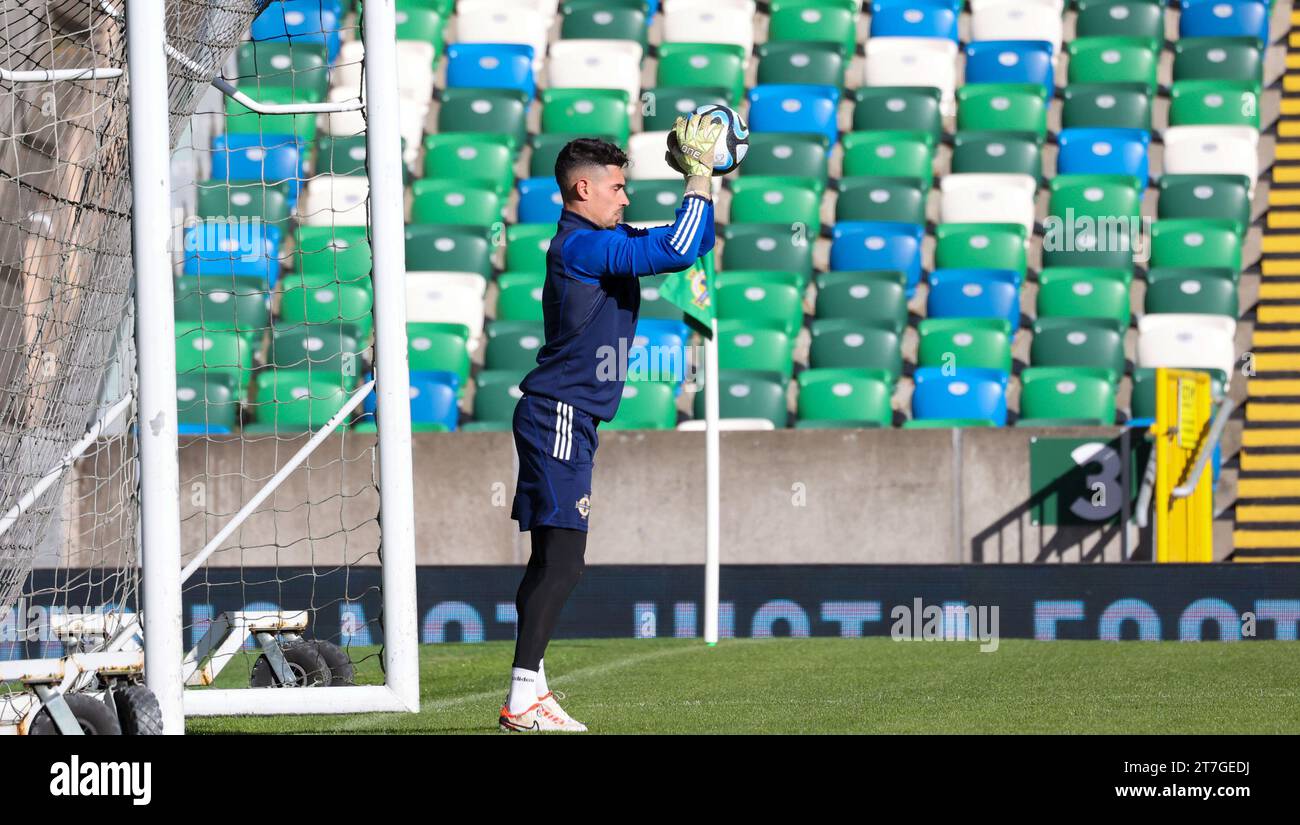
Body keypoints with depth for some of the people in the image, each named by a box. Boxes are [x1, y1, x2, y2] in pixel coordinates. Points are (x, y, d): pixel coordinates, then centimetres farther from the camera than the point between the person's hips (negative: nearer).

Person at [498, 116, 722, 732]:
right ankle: (522, 702, -19)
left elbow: (690, 241, 22)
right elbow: (679, 251, -24)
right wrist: (699, 175, -14)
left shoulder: (603, 242, 15)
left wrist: (700, 174, 7)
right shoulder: (583, 246, -16)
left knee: (552, 560, 14)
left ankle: (530, 691, 19)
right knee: (562, 560, -15)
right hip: (559, 415, -11)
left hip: (561, 420, 11)